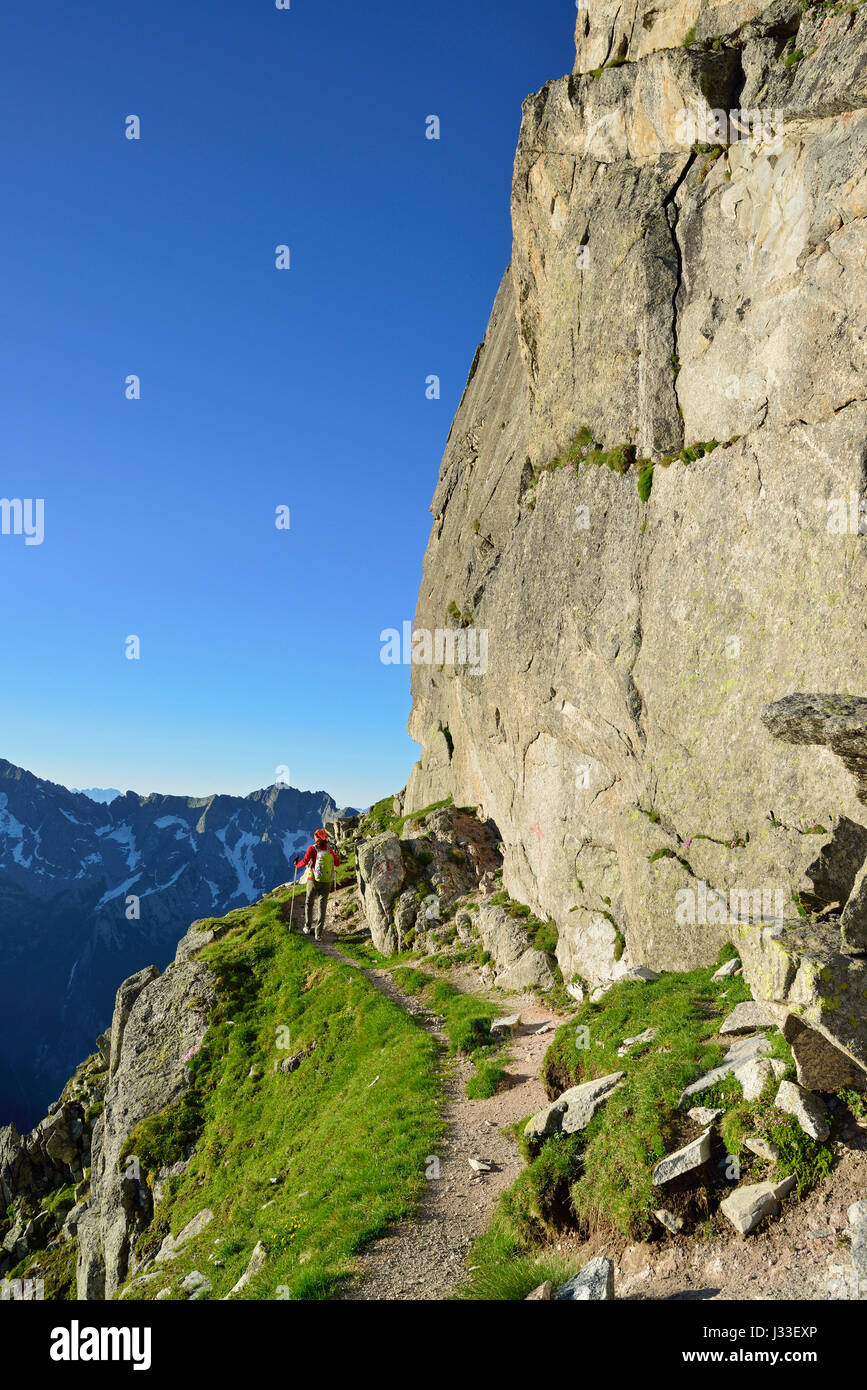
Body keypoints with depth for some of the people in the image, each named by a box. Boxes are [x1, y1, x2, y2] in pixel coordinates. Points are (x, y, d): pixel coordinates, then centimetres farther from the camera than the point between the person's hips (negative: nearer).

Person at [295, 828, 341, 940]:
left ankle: (308, 927, 26)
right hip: (327, 883, 3)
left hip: (314, 880, -2)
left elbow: (304, 862, -13)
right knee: (322, 906, 3)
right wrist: (334, 855, 36)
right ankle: (318, 934, -4)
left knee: (309, 903, 20)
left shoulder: (312, 848, -7)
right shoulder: (330, 850, 5)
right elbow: (337, 863, 16)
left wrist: (297, 864, 7)